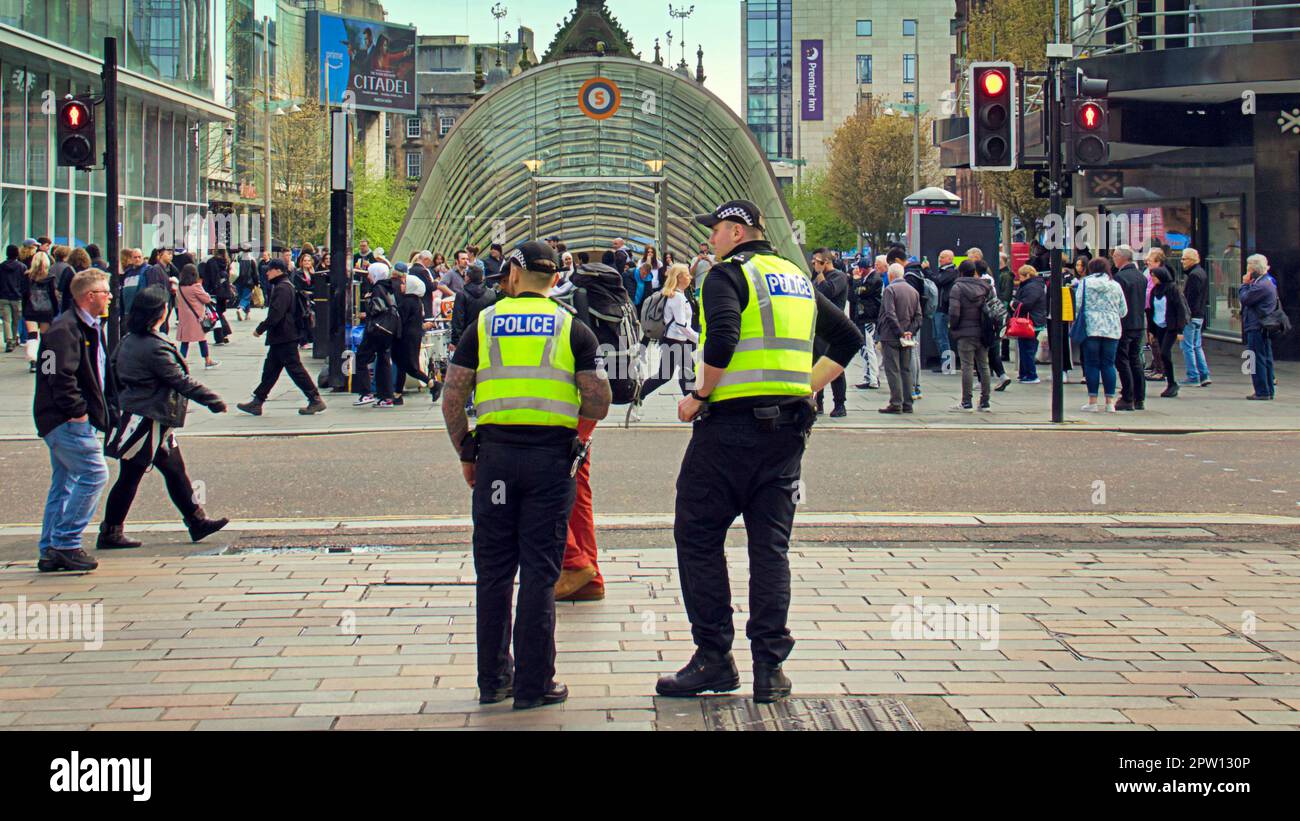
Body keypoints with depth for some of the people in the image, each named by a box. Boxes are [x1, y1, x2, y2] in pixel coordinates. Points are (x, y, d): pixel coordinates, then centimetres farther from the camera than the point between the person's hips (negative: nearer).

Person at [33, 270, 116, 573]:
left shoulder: (94, 328, 17)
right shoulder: (65, 329, -16)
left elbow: (101, 374, 25)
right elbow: (61, 376, -24)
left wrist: (111, 408, 15)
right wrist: (77, 411, -22)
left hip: (70, 421, 11)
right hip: (67, 421, -11)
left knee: (65, 483, 12)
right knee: (94, 475, -13)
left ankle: (51, 552, 17)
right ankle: (65, 544, -9)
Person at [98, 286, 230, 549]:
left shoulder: (129, 340, 6)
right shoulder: (154, 347, -22)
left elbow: (114, 369, 15)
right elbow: (182, 382, -20)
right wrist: (214, 401, -12)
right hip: (146, 422, -10)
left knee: (175, 471, 14)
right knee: (130, 477, -1)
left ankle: (197, 521, 20)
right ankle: (110, 533, 7)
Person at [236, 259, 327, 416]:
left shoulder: (282, 288, -17)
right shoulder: (283, 286, 17)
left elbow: (275, 314, -23)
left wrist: (260, 329, -14)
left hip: (284, 338, -11)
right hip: (281, 338, 11)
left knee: (295, 369, -7)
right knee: (270, 369, 12)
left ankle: (315, 400, -4)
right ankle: (257, 402, 16)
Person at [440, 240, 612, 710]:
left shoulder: (484, 325, 6)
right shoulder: (573, 330, 4)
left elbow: (452, 400, 3)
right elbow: (598, 405, -1)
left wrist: (466, 455, 14)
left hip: (496, 454, 1)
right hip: (551, 457, -1)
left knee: (493, 573, 9)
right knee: (539, 572, 2)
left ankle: (493, 679, 14)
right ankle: (533, 684, 2)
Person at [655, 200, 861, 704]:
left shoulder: (728, 274, -5)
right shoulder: (797, 279, 18)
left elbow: (722, 339, -22)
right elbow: (847, 339, 23)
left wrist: (700, 395, -10)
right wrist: (809, 387, 17)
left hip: (733, 421, -7)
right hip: (788, 426, 7)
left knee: (698, 536, 3)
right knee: (770, 544, 7)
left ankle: (714, 658, 3)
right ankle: (770, 667, 5)